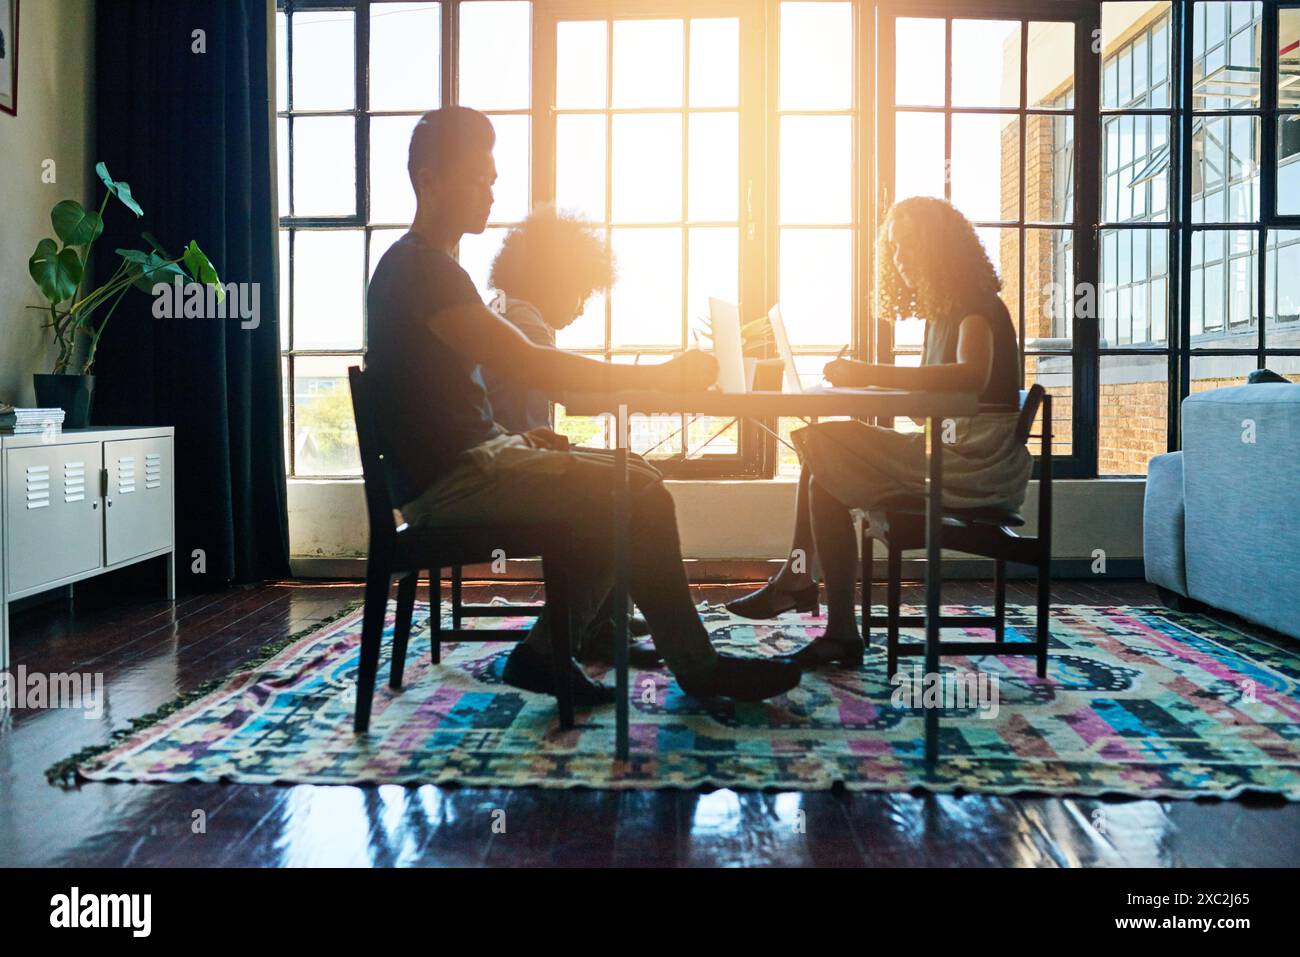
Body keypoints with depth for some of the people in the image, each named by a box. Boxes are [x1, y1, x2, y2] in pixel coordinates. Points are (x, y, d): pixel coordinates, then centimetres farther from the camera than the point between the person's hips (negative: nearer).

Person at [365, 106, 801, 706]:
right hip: (450, 480, -10)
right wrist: (658, 377, -20)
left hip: (467, 460, 10)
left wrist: (517, 438, 8)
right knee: (640, 498, -15)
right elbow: (529, 366, -24)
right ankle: (699, 670, 0)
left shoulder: (422, 266, 18)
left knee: (629, 487, 7)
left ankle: (545, 652, 6)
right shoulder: (421, 268, -15)